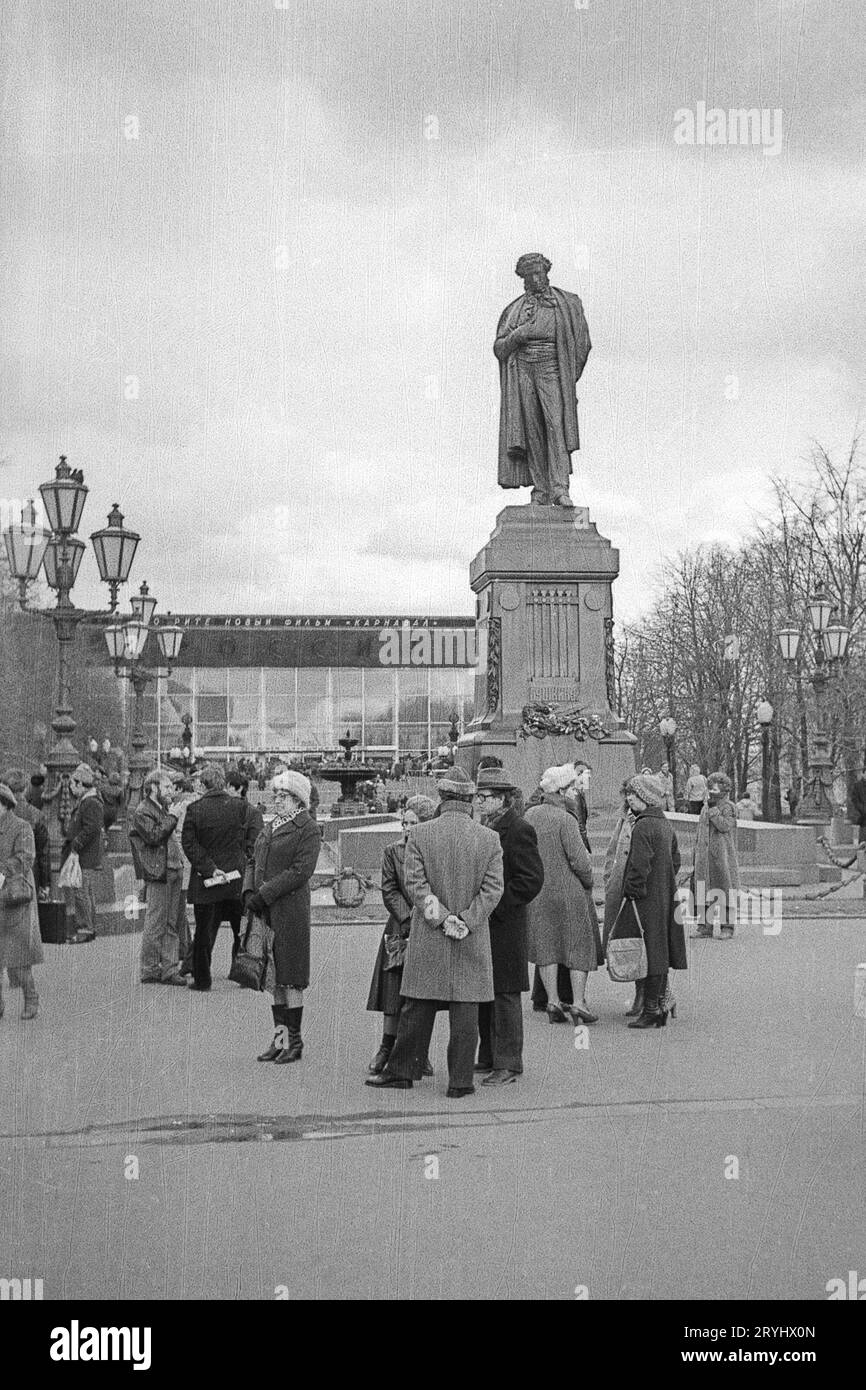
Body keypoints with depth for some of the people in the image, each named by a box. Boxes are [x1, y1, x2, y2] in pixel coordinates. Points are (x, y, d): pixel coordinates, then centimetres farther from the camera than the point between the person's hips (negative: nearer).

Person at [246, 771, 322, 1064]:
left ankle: (294, 1041, 6)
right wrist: (249, 891, -1)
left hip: (290, 910, -7)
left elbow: (300, 872, -15)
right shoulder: (272, 826, 17)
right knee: (272, 977, 10)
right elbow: (254, 862, 18)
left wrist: (264, 894, -17)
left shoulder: (308, 829, -6)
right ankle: (280, 1037, 17)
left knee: (290, 978, -3)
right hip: (265, 910, 7)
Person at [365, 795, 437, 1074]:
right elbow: (389, 891, -1)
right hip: (401, 931, 0)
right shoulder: (393, 852, 3)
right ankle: (386, 1049, 11)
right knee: (394, 991, 0)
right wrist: (410, 920, -11)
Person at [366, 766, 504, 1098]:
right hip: (473, 940, 0)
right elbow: (493, 887, -6)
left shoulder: (420, 834, -4)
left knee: (417, 1008, 9)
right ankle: (460, 1081, 7)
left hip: (428, 940, 0)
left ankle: (402, 1071, 17)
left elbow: (415, 883, -8)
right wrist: (465, 921, -8)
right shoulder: (490, 839, -2)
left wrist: (441, 919, -7)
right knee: (465, 1012, 4)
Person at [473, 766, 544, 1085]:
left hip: (503, 925, -9)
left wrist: (494, 907, -19)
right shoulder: (484, 827, 14)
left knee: (504, 995, -2)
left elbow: (532, 879, -18)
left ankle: (508, 1064, 5)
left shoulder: (518, 829, -14)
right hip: (481, 926, 9)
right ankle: (489, 1057, 25)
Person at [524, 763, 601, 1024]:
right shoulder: (566, 820, -17)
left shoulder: (529, 815, -1)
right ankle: (578, 1003, 5)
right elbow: (579, 859, -18)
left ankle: (553, 1002, 11)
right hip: (569, 891, -5)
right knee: (579, 945, 7)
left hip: (537, 893, 5)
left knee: (546, 945, 12)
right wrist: (588, 881, -1)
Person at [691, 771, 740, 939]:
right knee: (703, 890, 4)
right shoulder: (705, 809, 16)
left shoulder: (728, 807, -3)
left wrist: (713, 811, -15)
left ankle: (727, 926, 4)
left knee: (725, 890, -2)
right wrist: (697, 855, 17)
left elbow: (725, 826, -21)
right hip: (704, 857, 6)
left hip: (722, 856, -6)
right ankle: (704, 925, 10)